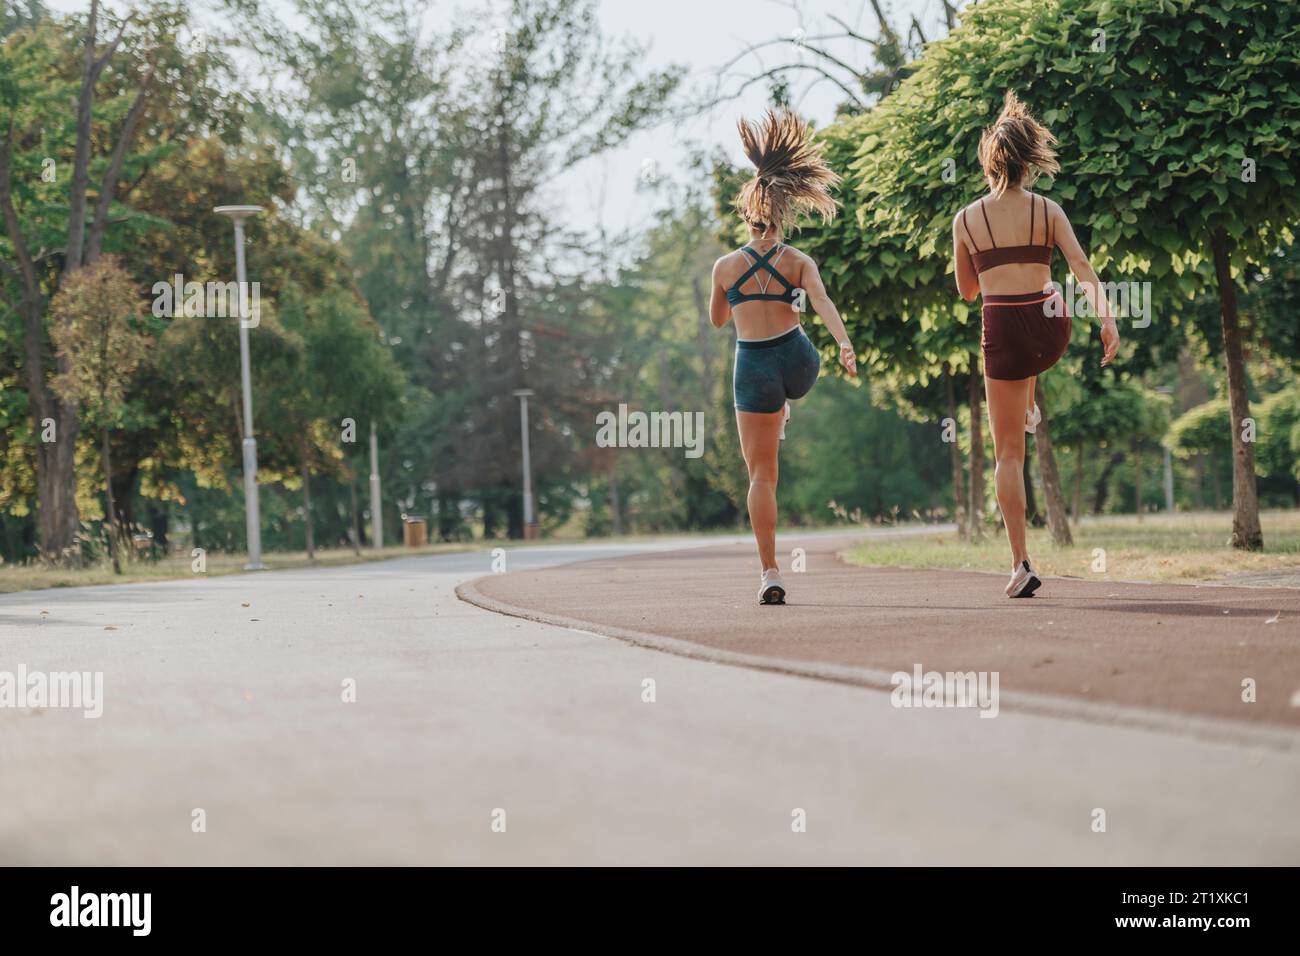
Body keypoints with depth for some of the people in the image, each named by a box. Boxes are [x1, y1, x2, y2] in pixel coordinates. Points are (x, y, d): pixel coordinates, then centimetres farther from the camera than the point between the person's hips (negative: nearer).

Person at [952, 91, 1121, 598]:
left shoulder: (966, 219, 1)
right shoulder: (1048, 210, 1)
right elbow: (1081, 265, -11)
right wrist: (1106, 319, -16)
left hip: (1004, 330, -2)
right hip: (1051, 326, 2)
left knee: (1009, 453, 5)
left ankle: (1021, 564, -2)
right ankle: (1029, 408, 58)